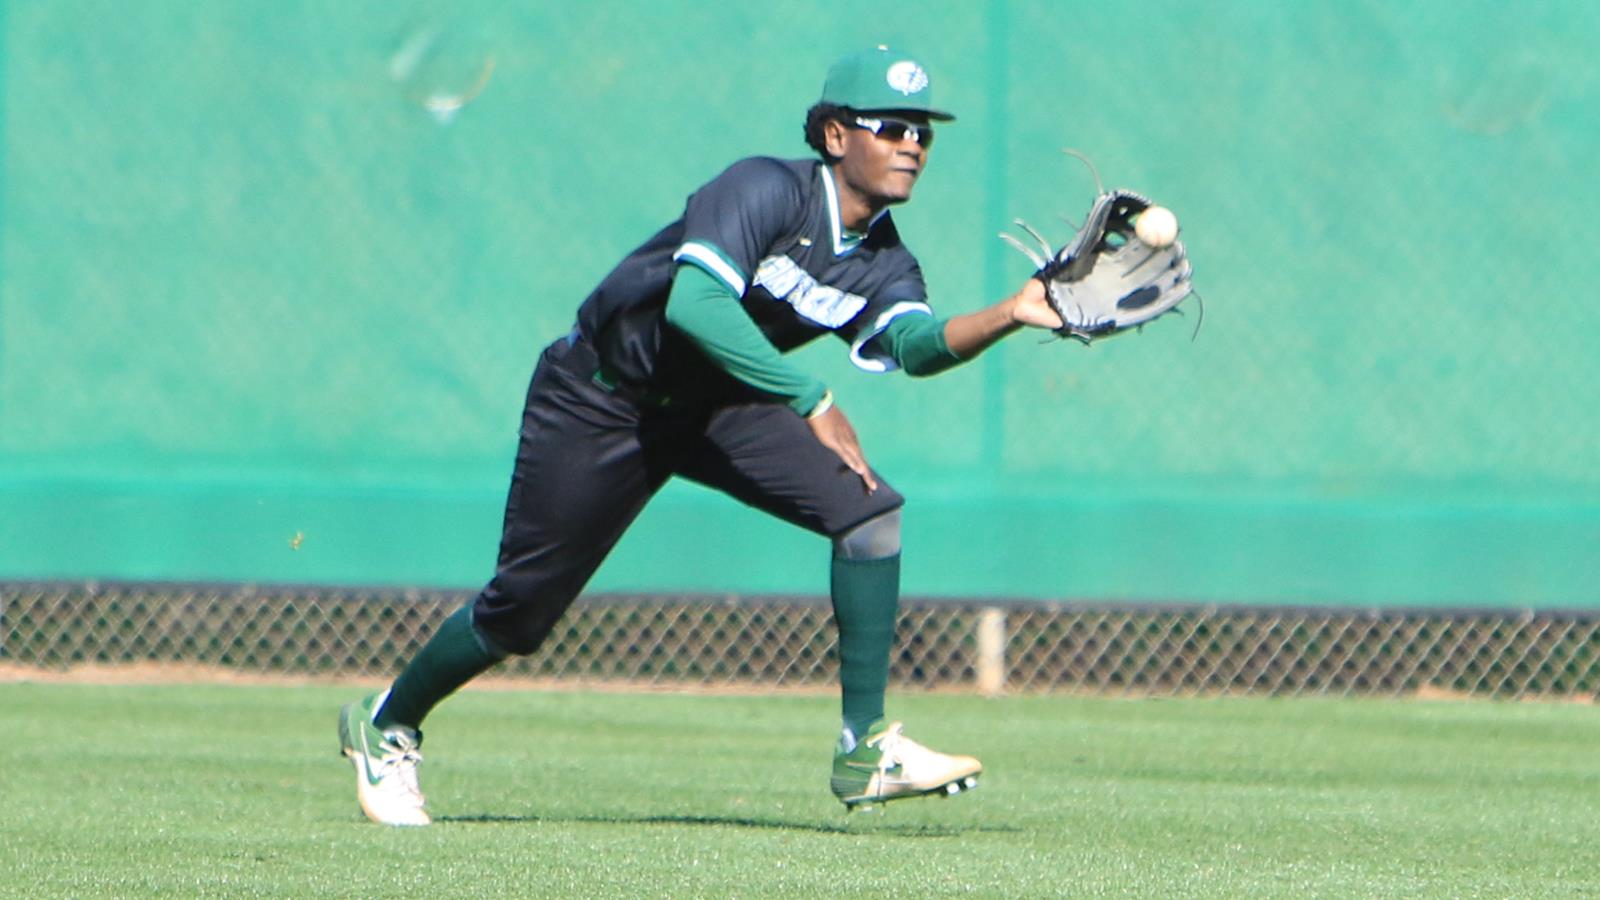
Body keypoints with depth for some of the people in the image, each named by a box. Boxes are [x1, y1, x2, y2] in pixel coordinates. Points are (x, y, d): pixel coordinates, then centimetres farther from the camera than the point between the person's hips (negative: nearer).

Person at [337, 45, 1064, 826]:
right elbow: (694, 304, -38)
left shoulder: (882, 265, -7)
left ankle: (865, 749, -13)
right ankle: (386, 725, 27)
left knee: (870, 509, -16)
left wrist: (1010, 316, -46)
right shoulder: (766, 191, -25)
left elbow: (918, 345, -27)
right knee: (521, 611, -1)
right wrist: (812, 402, -39)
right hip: (598, 401, -6)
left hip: (714, 408, 6)